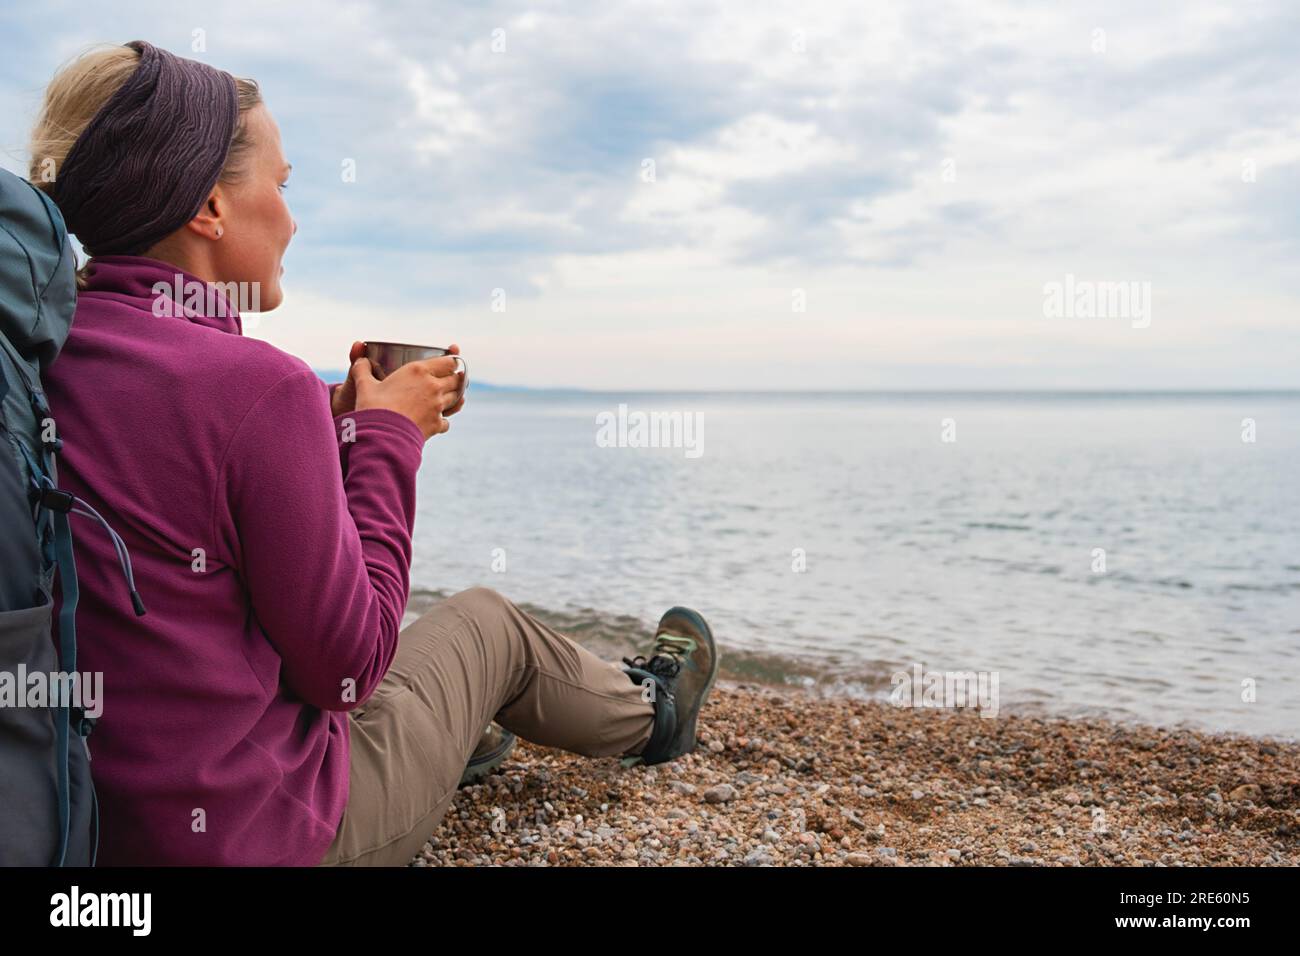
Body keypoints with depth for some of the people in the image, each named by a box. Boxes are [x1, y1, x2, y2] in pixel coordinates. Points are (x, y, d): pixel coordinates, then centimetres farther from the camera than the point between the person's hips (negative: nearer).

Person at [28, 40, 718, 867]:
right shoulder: (253, 383, -26)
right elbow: (346, 664, -18)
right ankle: (649, 708, 49)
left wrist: (335, 423, 5)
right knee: (489, 622, 18)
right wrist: (386, 437, -9)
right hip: (257, 830, -6)